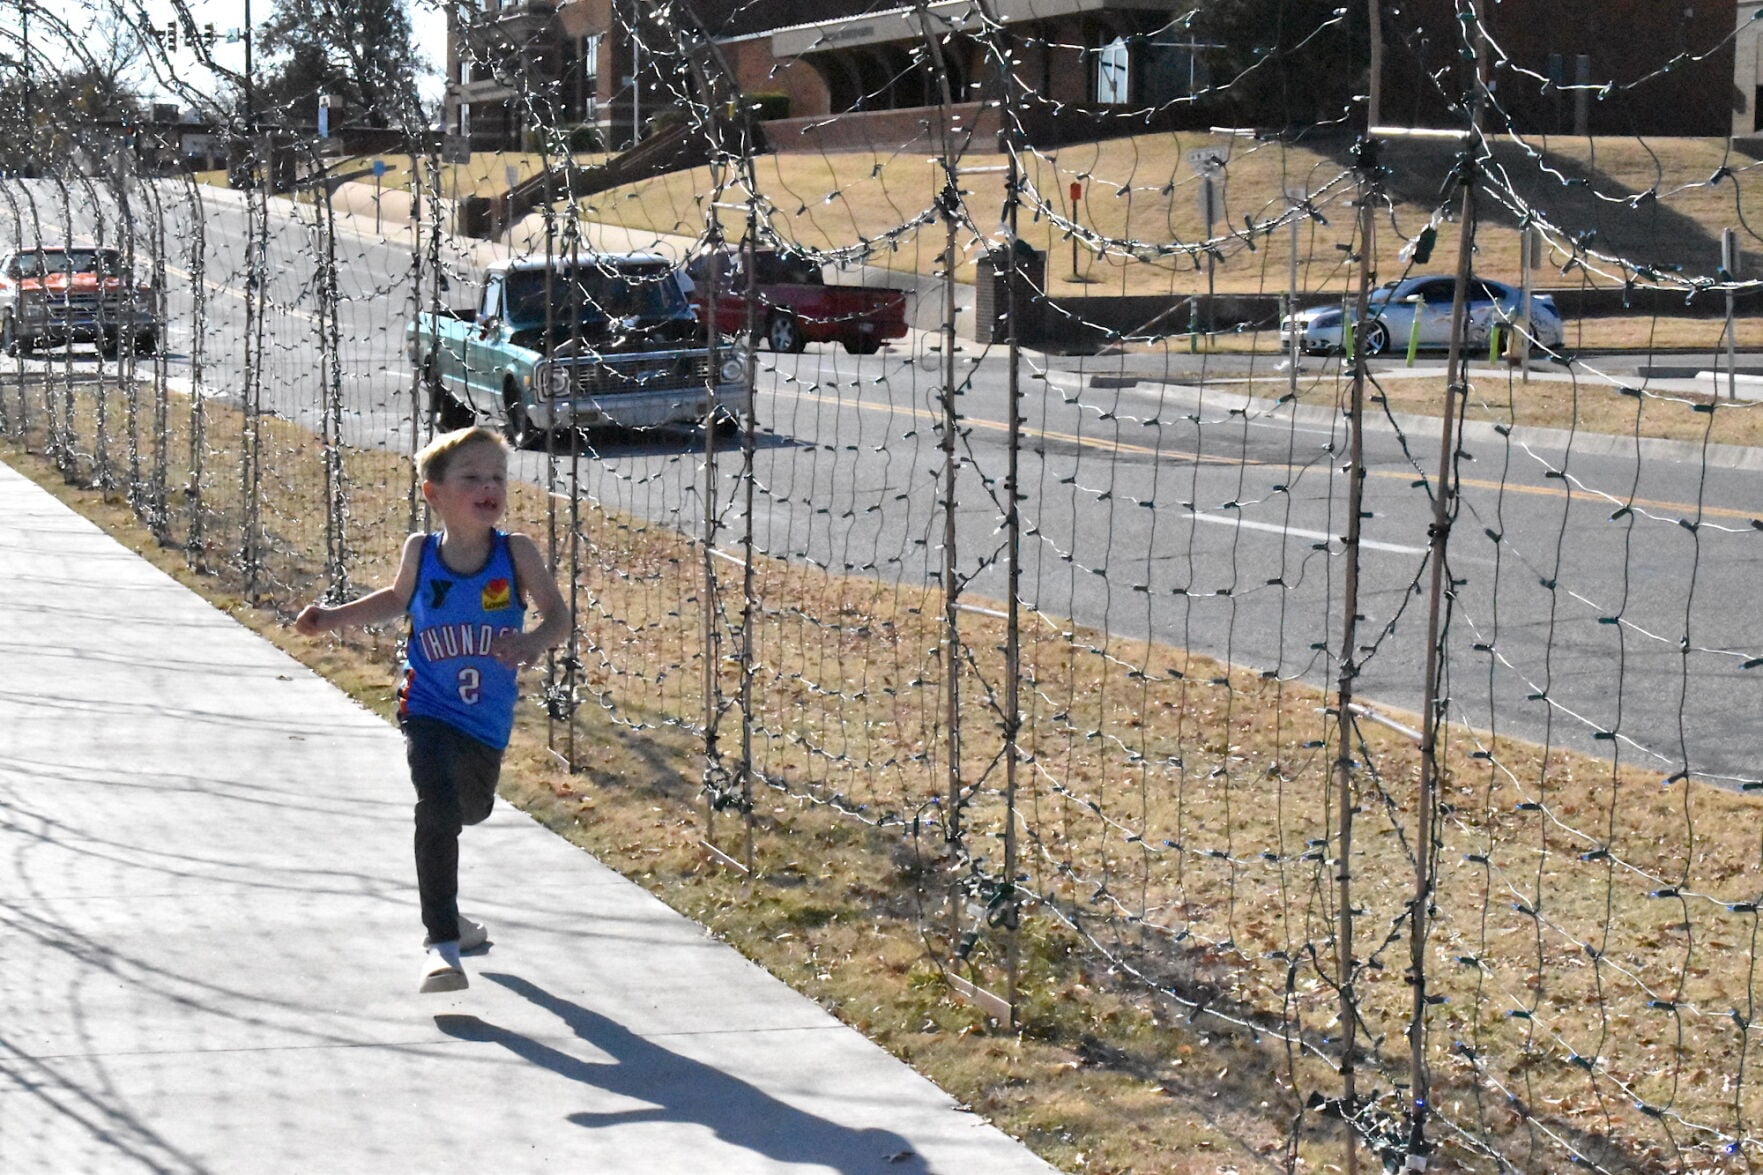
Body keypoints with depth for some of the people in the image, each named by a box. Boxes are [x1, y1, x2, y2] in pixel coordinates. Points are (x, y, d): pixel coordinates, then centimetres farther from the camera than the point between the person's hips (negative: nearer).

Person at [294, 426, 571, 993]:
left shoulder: (516, 553, -13)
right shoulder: (420, 552, -8)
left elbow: (558, 612, -9)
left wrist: (534, 641, -30)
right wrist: (332, 617, 6)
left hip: (487, 718, 2)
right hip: (428, 708, -2)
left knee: (470, 809, 22)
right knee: (438, 805, -23)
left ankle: (446, 910, 57)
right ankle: (441, 943, -16)